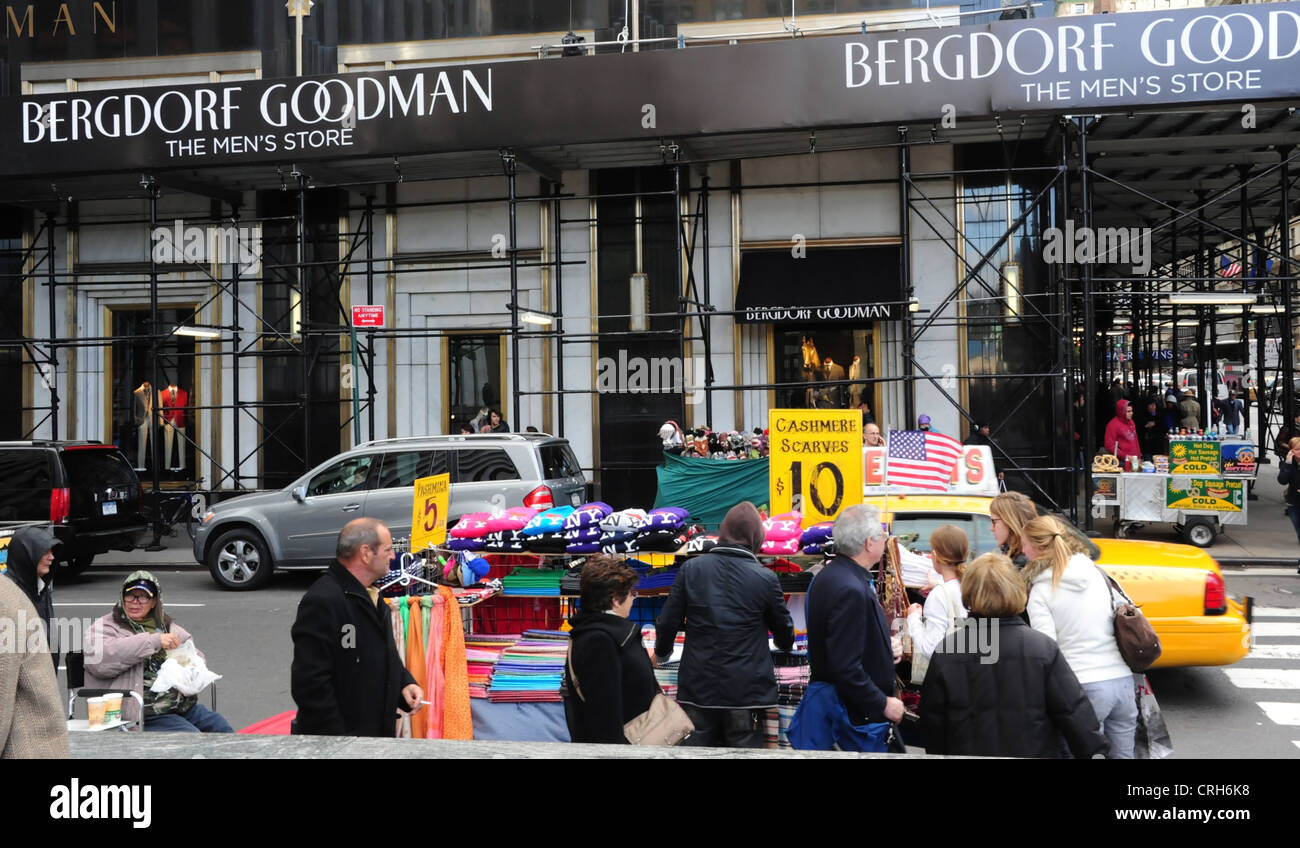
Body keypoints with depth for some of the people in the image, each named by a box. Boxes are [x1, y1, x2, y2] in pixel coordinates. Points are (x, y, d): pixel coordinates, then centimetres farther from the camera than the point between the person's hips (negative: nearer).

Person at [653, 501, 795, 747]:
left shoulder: (691, 569, -3)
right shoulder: (765, 578, -6)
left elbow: (668, 623, 1)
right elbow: (785, 634, 7)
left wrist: (661, 654, 23)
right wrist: (785, 643, 33)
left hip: (698, 689, 2)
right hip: (747, 691, -2)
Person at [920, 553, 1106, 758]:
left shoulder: (945, 654, -8)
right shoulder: (1044, 648, -11)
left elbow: (932, 719, 0)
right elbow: (1073, 712, -8)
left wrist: (937, 753, 15)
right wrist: (1095, 752, 2)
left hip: (969, 752, 1)